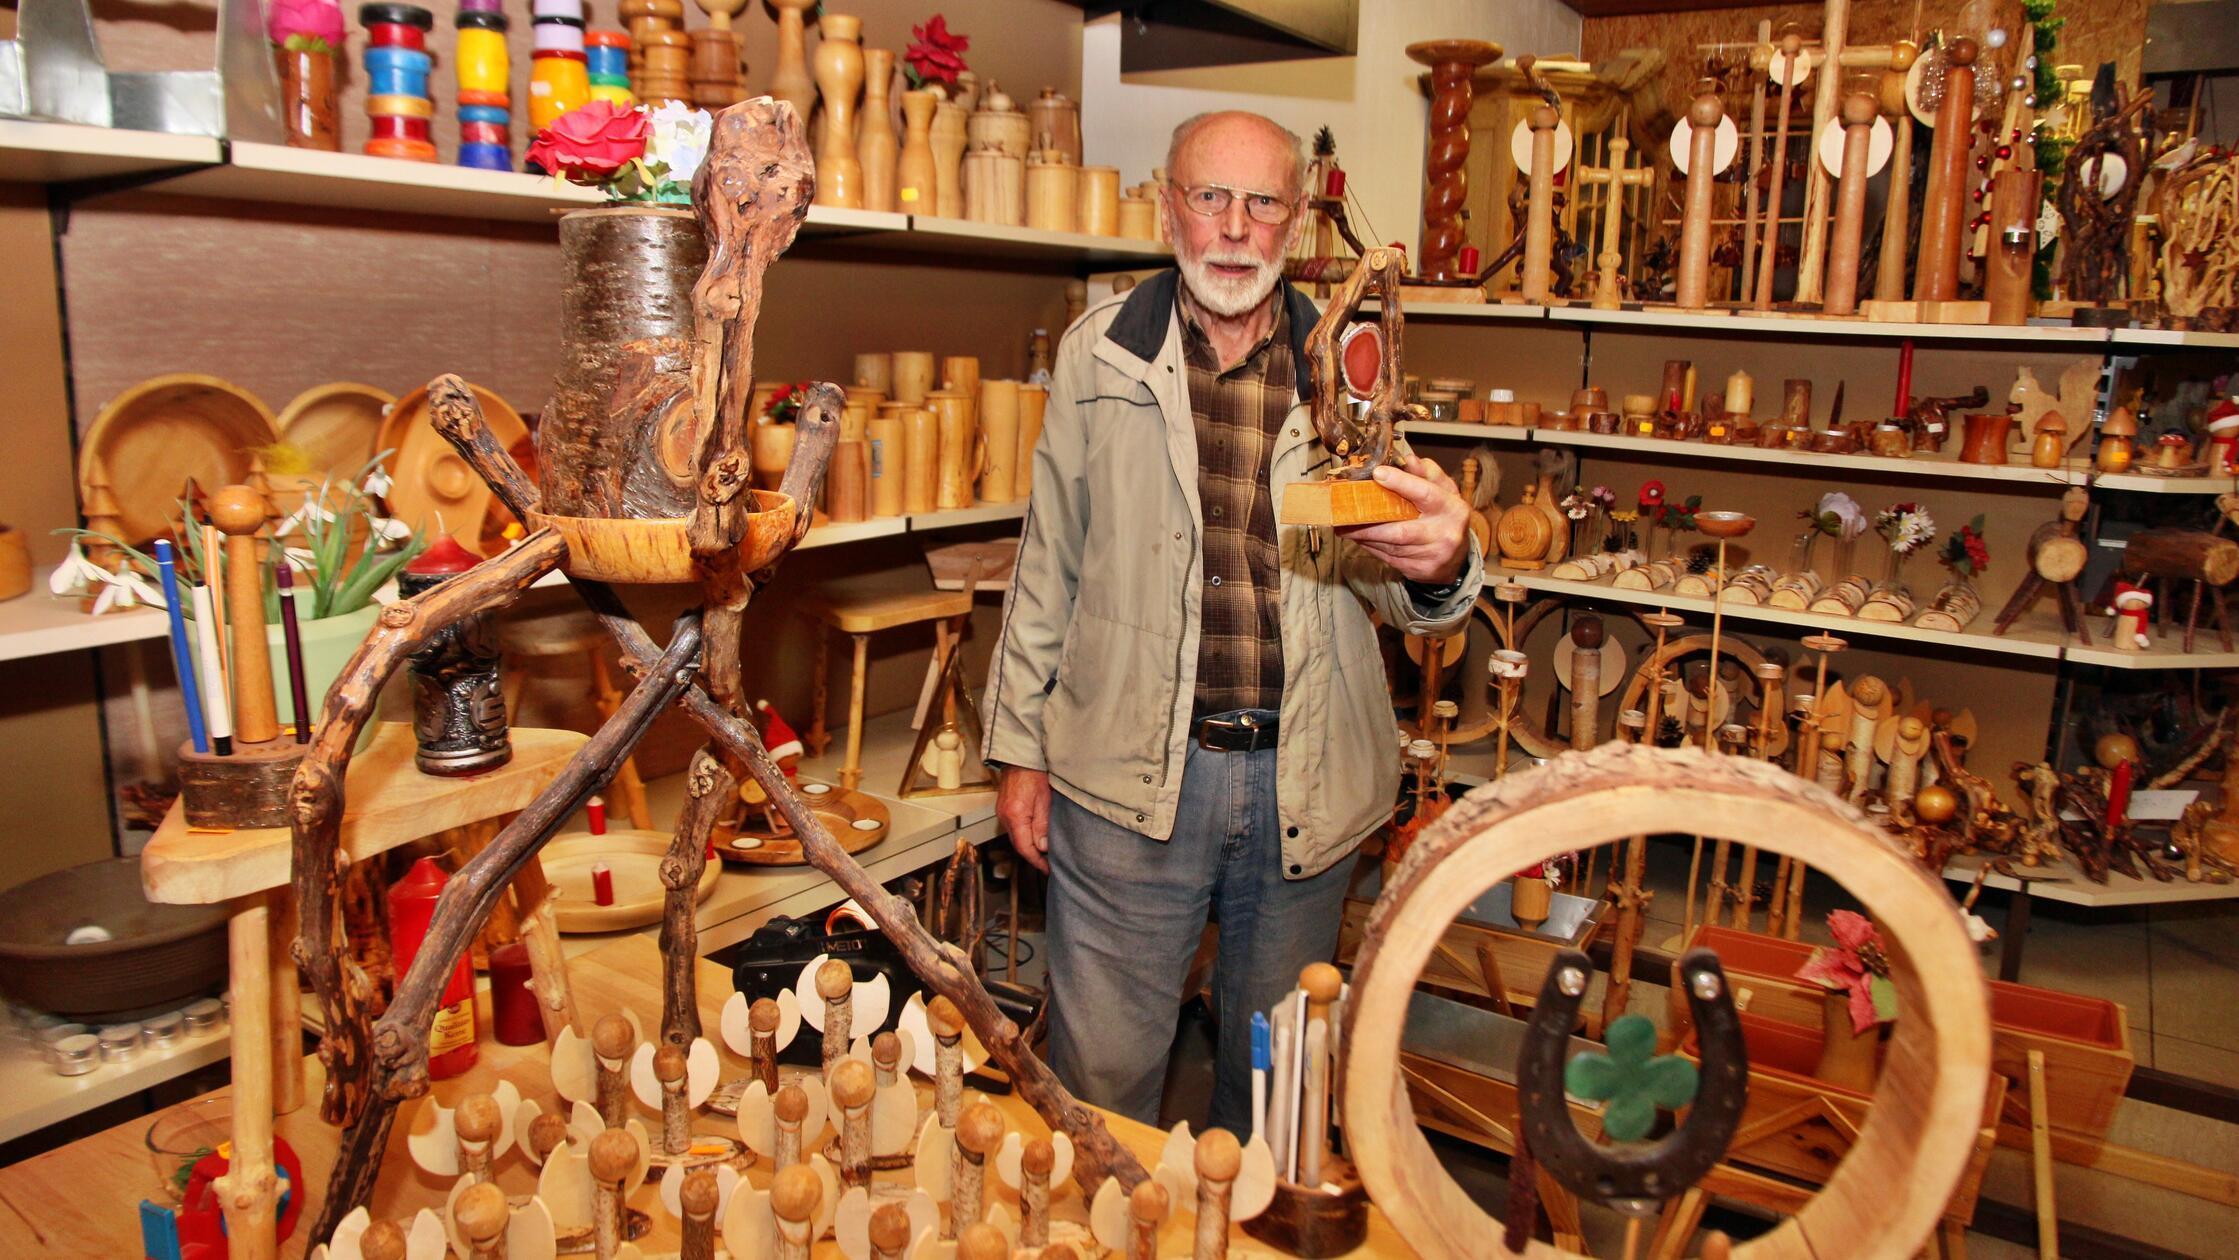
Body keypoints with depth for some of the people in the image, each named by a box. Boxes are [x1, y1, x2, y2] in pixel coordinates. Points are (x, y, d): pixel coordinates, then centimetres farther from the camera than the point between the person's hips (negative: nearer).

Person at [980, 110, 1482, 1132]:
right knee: (1103, 1068, 7)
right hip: (1128, 776, -1)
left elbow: (1404, 600, 1)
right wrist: (1020, 747, 5)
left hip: (1305, 780, 2)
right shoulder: (1100, 354, 1)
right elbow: (1048, 562, 6)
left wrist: (1441, 567, -23)